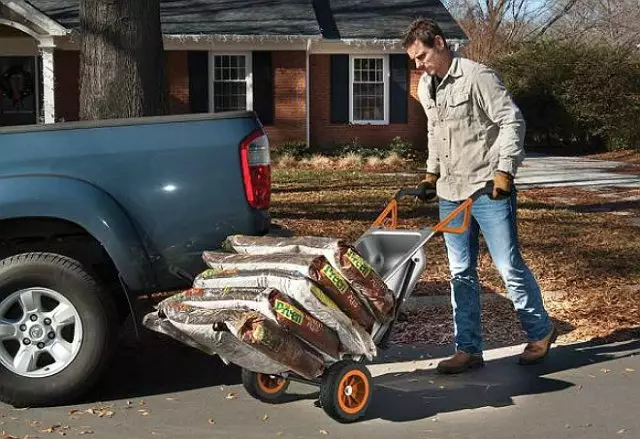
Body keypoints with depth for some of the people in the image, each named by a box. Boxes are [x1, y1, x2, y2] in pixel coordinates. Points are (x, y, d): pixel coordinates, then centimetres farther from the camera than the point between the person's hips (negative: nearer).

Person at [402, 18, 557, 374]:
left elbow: (512, 121, -13)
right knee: (461, 273, 7)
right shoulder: (425, 87, 13)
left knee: (509, 266, -1)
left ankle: (540, 332, 20)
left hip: (488, 189, -7)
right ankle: (468, 349, 15)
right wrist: (432, 173, 19)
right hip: (450, 193, 7)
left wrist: (504, 170, -19)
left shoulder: (477, 76, -11)